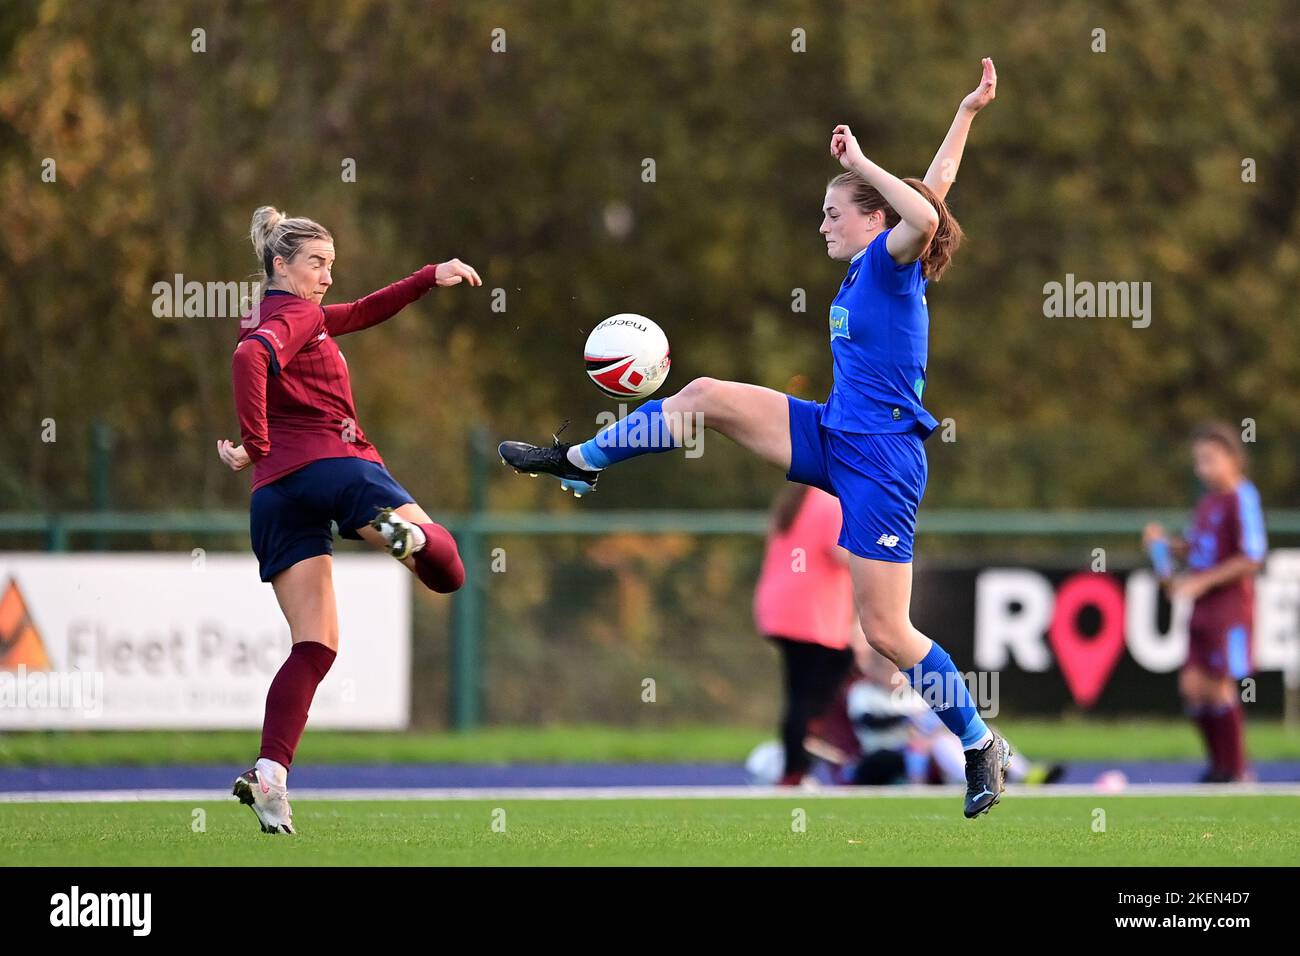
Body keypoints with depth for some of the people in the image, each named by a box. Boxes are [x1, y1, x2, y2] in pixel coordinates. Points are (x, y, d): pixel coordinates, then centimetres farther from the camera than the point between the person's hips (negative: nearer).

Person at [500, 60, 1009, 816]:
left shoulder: (892, 262, -10)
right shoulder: (862, 269, 12)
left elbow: (925, 215, -34)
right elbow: (937, 185, 22)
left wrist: (861, 163, -23)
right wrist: (968, 112, 27)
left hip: (881, 462, -9)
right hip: (833, 438, 9)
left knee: (886, 630, -8)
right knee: (708, 397, -1)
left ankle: (982, 746, 4)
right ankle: (578, 461, 12)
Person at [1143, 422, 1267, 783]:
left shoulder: (1241, 499, -13)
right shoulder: (1207, 502, 13)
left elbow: (1252, 558, -19)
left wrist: (1202, 582, -19)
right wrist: (1165, 543, 4)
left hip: (1230, 608, -8)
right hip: (1203, 611, 8)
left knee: (1220, 686, -6)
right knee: (1192, 684, 5)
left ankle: (1235, 770, 3)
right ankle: (1219, 764, 16)